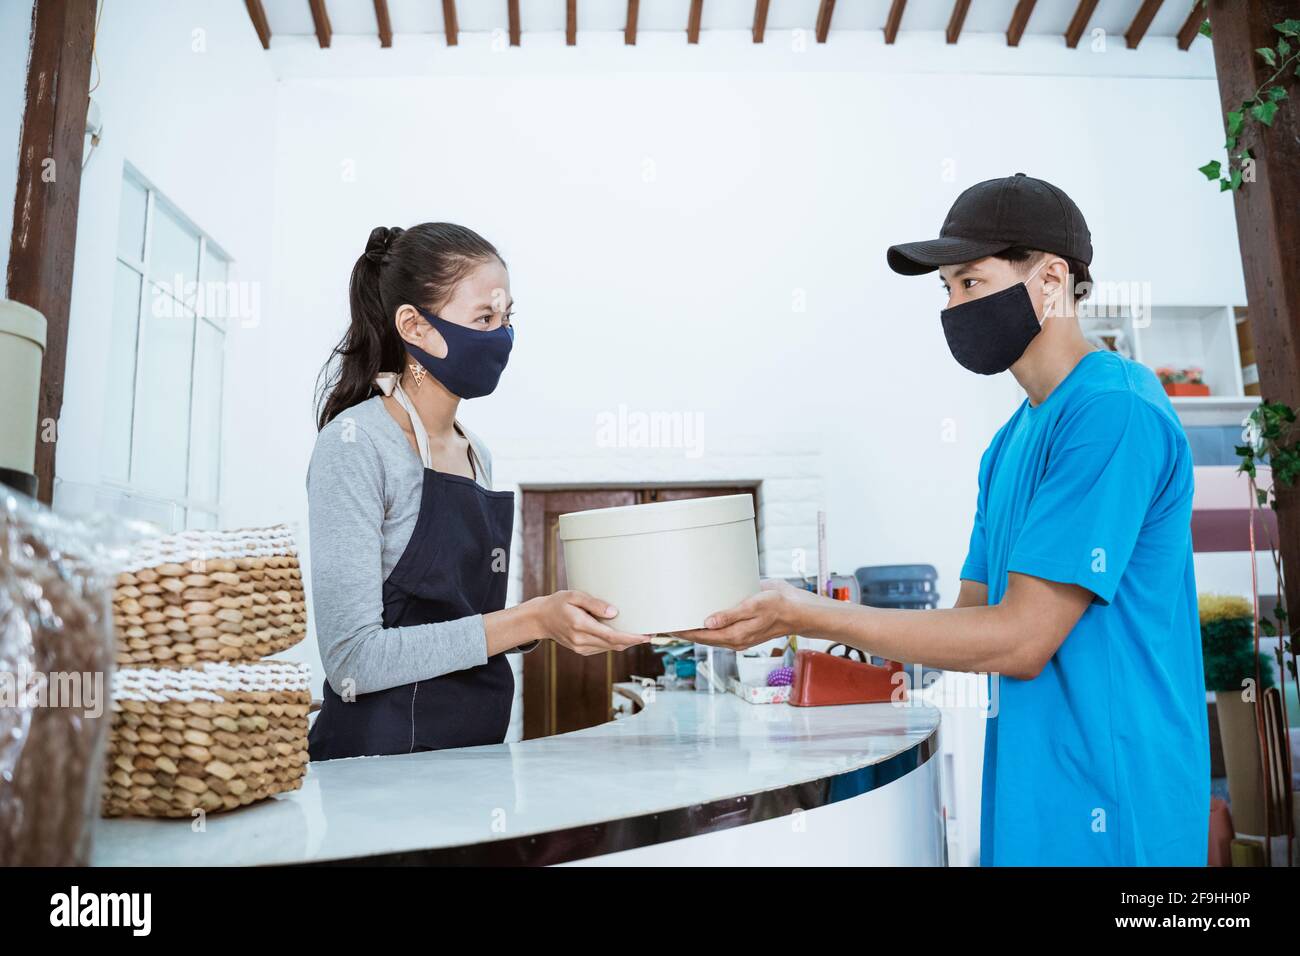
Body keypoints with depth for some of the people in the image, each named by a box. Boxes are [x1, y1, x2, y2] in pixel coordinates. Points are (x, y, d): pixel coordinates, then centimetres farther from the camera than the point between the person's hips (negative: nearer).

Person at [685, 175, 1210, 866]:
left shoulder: (1116, 411, -18)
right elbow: (975, 615, 8)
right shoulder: (1010, 442, 10)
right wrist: (796, 616, -4)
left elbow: (1020, 639, -22)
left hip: (1109, 816, -8)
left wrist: (808, 615, -20)